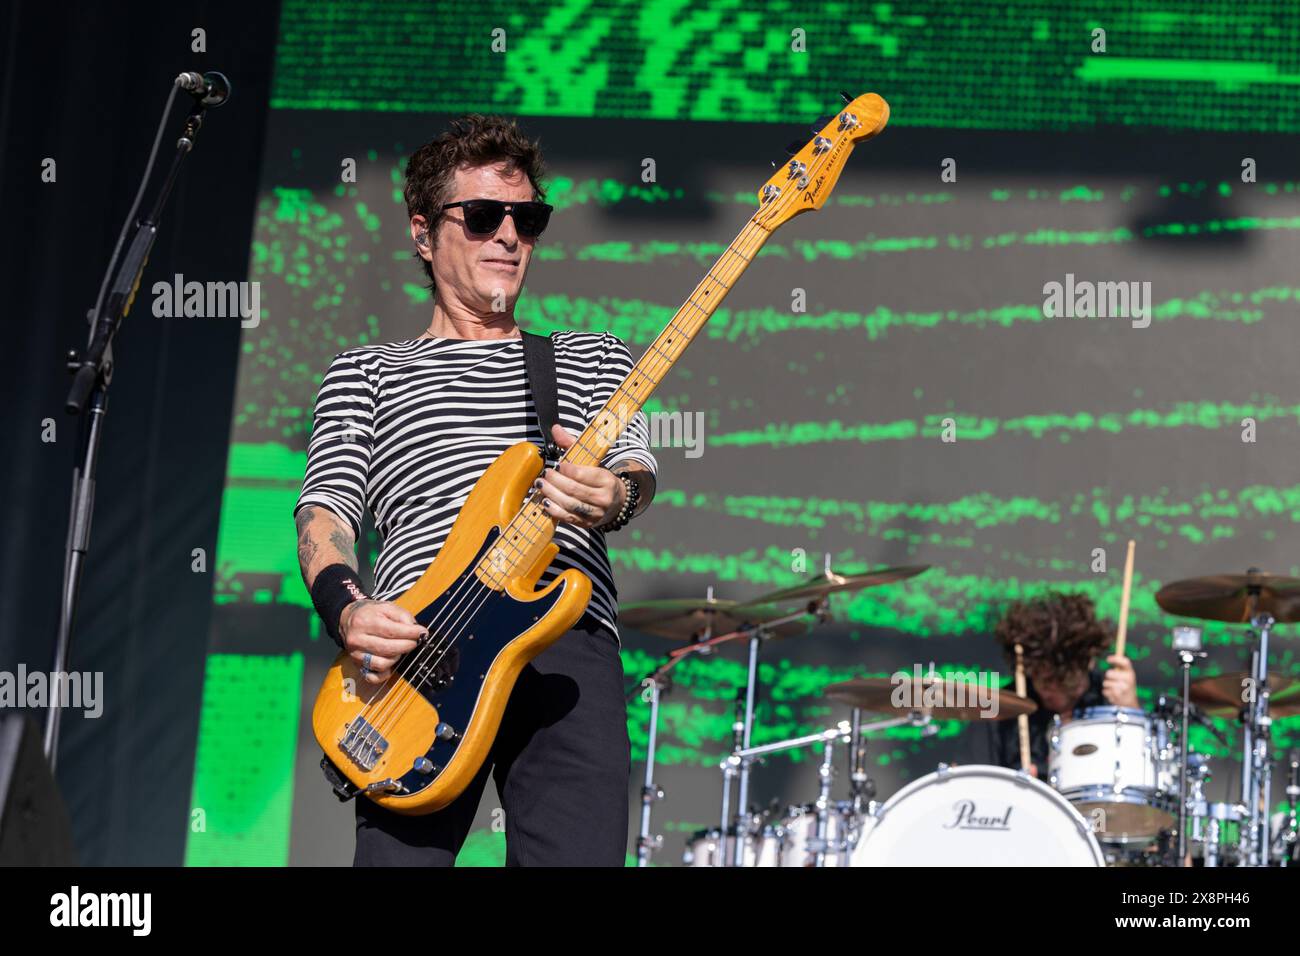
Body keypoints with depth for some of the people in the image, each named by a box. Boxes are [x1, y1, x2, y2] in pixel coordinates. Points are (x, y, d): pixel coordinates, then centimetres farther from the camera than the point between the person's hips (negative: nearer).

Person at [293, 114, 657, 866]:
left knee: (580, 853, -19)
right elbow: (326, 508, 13)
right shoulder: (367, 372, 25)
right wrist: (345, 608, -9)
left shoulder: (593, 357, 29)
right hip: (421, 641, -1)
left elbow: (636, 464, 12)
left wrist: (617, 497, -14)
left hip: (567, 636, 1)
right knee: (400, 852, -18)